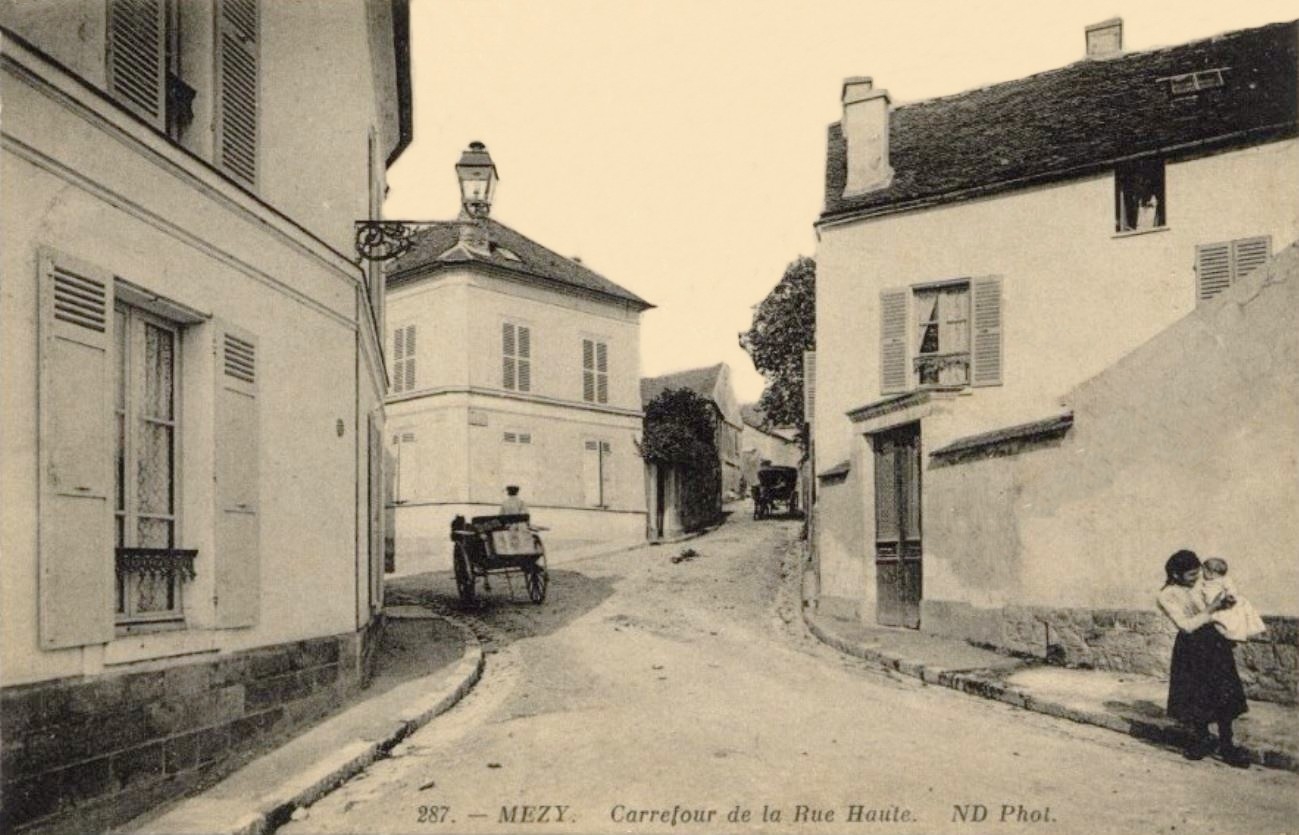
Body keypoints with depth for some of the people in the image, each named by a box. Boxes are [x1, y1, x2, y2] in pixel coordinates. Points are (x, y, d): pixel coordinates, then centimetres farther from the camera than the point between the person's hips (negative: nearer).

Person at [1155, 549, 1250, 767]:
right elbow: (1186, 625, -18)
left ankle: (1226, 745, 12)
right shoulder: (1165, 597, -10)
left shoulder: (1199, 583, 4)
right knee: (1195, 699, 8)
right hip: (1191, 649, -3)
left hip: (1215, 642, 4)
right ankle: (1202, 739, 29)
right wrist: (1211, 609, -18)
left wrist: (1222, 605, -3)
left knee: (1224, 697, 2)